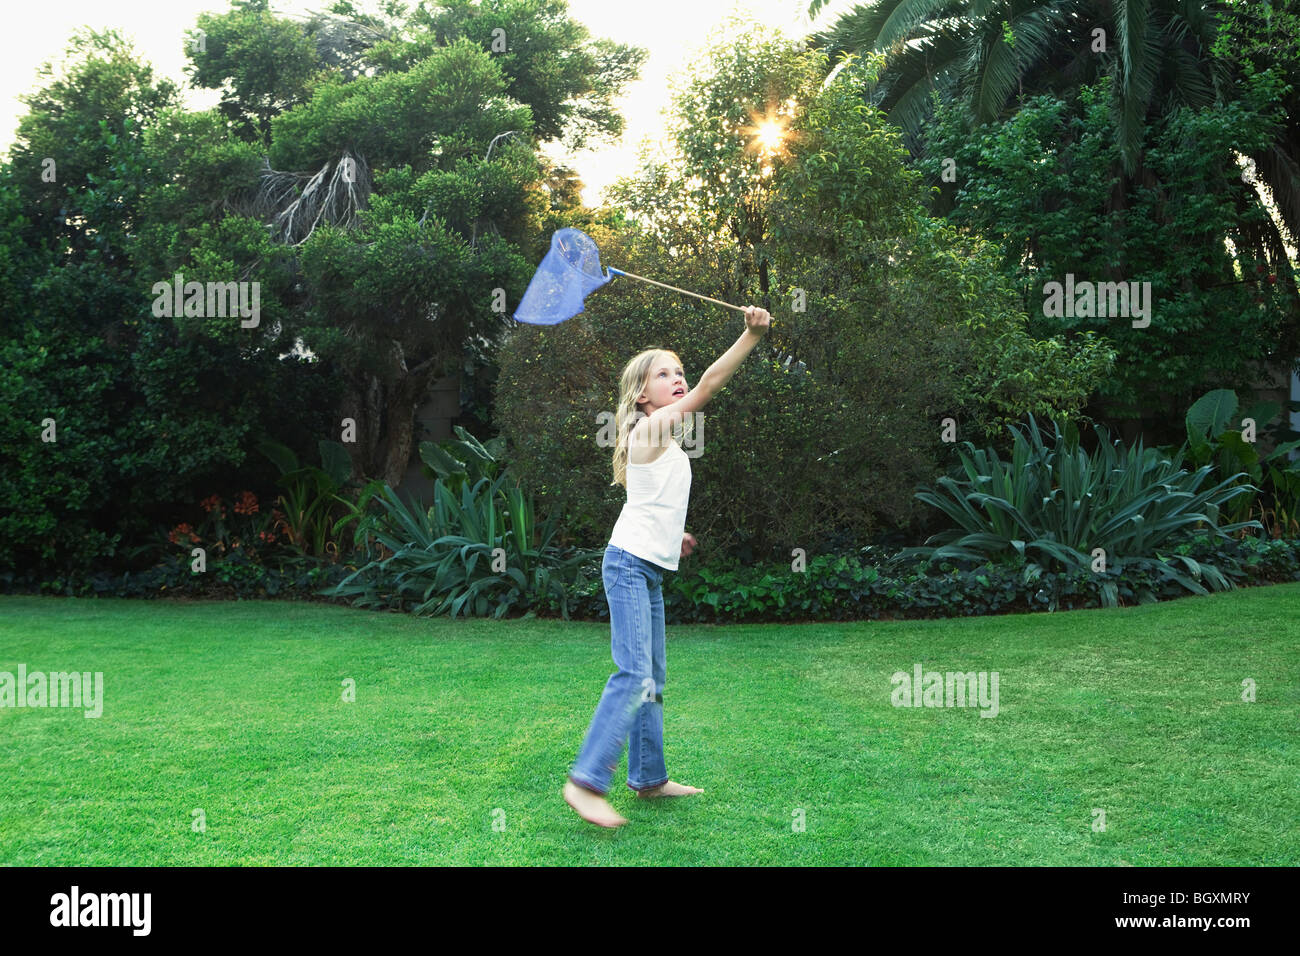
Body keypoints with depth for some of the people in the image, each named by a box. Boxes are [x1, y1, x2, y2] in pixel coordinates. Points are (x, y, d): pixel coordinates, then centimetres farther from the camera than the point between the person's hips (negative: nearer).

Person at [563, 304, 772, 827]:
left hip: (650, 570, 10)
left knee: (652, 678, 12)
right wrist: (751, 335, -24)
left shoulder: (666, 435, 18)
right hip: (629, 564, -10)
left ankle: (649, 777, 20)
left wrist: (672, 534, 25)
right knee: (634, 674, -18)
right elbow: (709, 383, -20)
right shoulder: (651, 426, -9)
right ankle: (587, 780, -18)